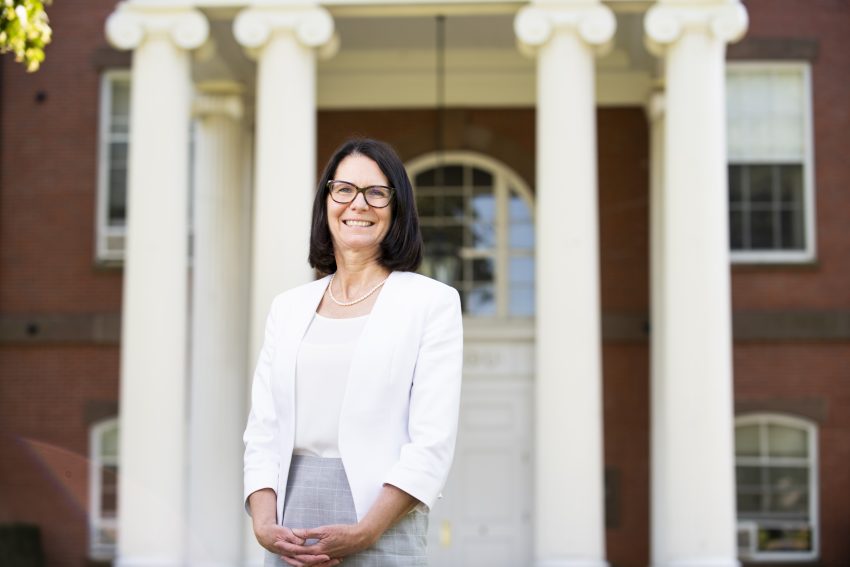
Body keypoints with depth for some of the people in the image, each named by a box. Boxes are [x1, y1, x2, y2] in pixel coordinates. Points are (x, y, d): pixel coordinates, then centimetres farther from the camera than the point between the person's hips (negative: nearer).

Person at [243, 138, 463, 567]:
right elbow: (263, 430, 7)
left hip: (382, 528, -3)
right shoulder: (288, 308, 13)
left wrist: (366, 532, -16)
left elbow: (433, 440, -7)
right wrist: (264, 524, -8)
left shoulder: (431, 301, 0)